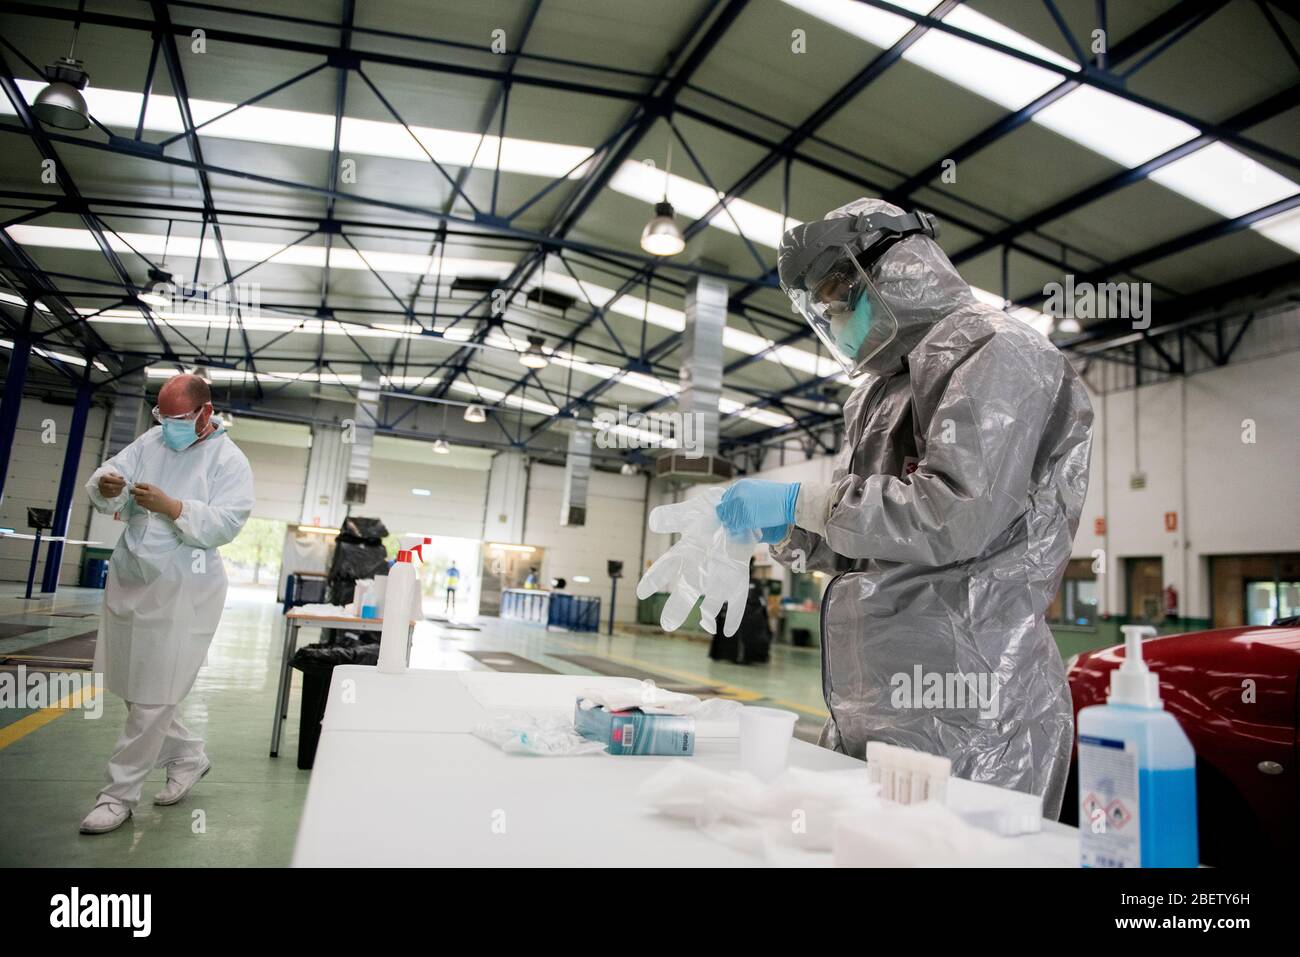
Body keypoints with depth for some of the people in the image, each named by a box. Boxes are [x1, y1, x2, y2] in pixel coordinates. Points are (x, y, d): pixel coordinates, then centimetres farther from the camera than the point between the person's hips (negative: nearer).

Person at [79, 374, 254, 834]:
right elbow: (107, 473, -1)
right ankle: (189, 755, 35)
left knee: (152, 697, 1)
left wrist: (170, 506, -28)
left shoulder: (229, 461, -8)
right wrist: (106, 486, -23)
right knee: (132, 688, 16)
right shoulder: (151, 441, 8)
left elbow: (224, 525, -18)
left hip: (181, 592, -6)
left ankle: (119, 793, 16)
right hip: (127, 580, 7)